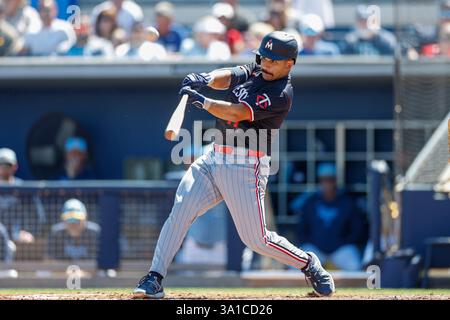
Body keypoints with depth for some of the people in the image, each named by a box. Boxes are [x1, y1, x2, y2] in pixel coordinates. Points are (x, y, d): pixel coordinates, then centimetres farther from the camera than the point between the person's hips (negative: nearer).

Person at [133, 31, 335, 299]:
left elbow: (237, 113, -23)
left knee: (256, 238, -2)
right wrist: (205, 79, -24)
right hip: (214, 158, 7)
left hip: (246, 167, -6)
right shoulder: (253, 72, 13)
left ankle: (308, 264, 22)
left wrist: (202, 101, -32)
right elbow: (226, 77, -3)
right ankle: (155, 279, -11)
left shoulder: (281, 94, -13)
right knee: (180, 211, -10)